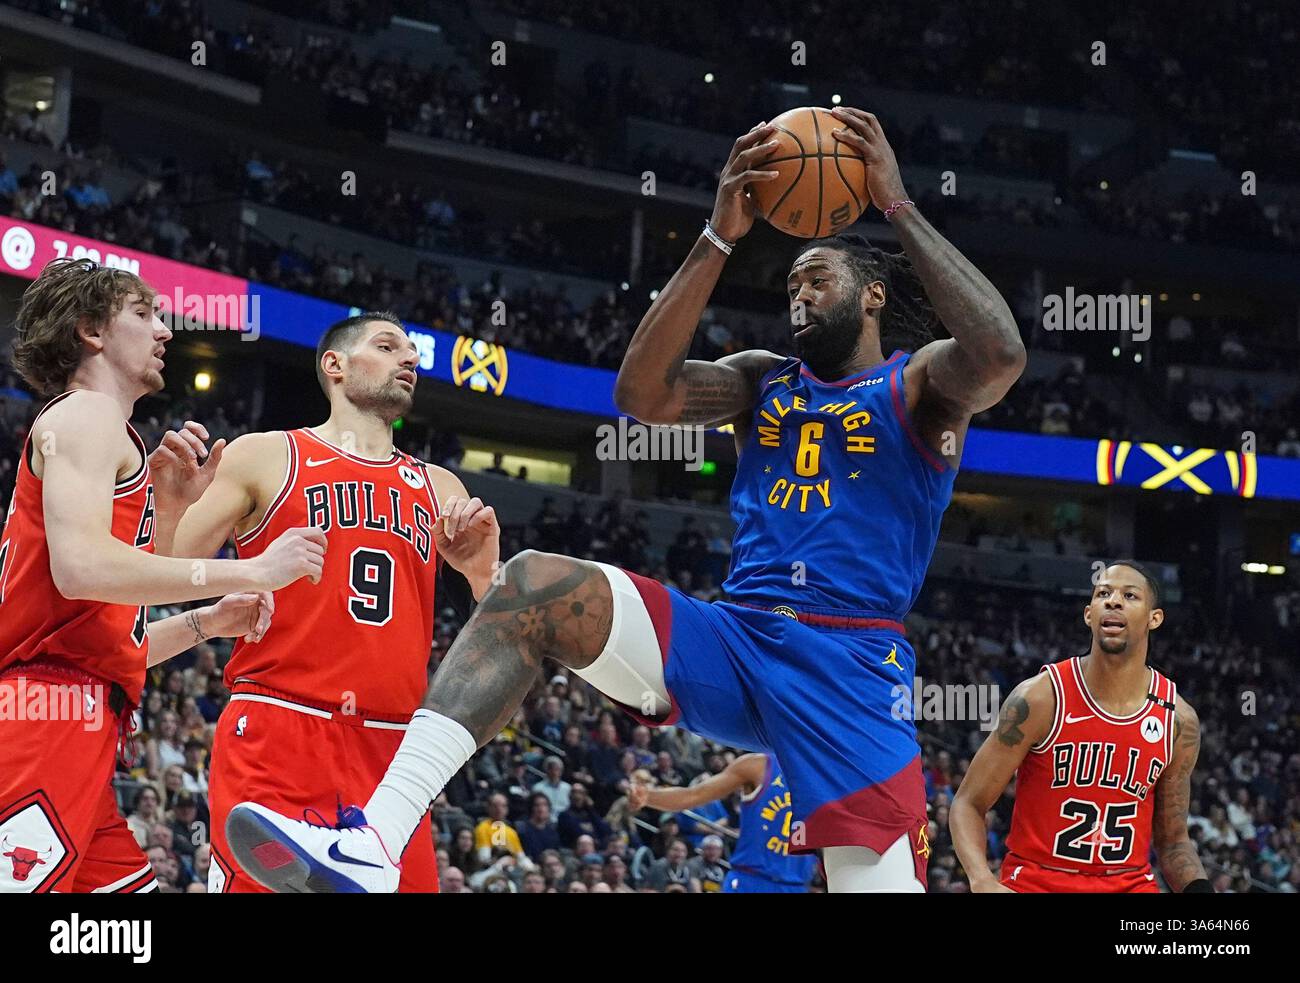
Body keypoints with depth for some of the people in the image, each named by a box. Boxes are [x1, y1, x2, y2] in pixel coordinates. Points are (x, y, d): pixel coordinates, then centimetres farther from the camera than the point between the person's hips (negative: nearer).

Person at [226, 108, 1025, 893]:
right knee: (537, 585, -16)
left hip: (850, 661, -4)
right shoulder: (764, 381, 21)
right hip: (733, 638, 4)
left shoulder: (918, 384, 6)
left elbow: (999, 357, -18)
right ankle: (375, 844, -29)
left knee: (878, 881, -20)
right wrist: (720, 239, -3)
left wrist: (899, 206, -15)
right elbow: (644, 394, 3)